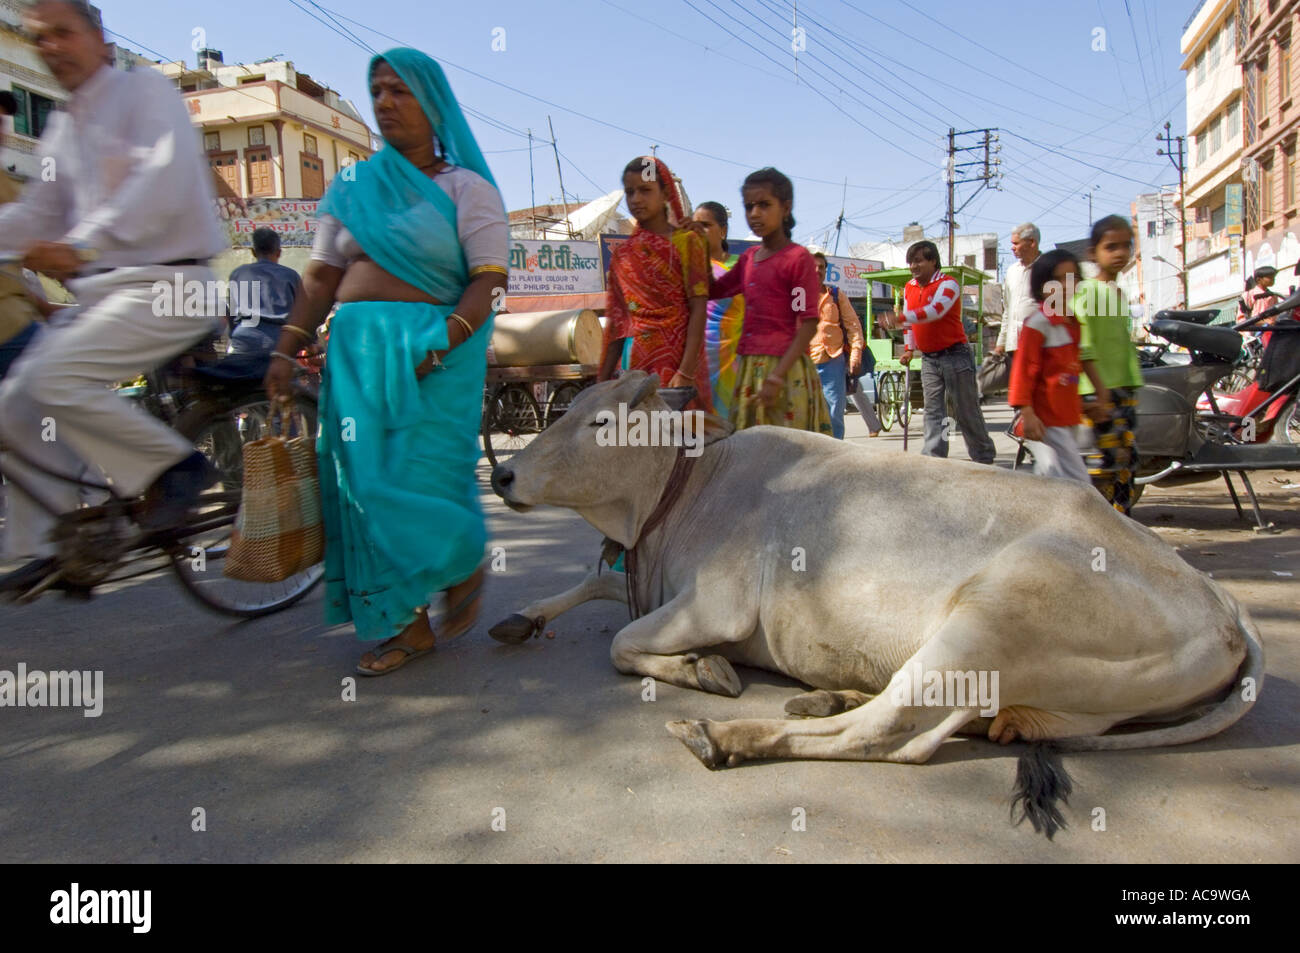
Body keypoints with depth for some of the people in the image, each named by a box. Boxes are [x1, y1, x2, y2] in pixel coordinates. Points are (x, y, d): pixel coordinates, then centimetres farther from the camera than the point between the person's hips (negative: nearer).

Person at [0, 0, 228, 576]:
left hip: (162, 285, -8)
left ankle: (176, 465, -10)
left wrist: (81, 245, -28)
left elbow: (164, 181, -19)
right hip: (98, 290, 9)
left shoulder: (144, 89, -2)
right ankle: (51, 545, 13)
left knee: (53, 378, -27)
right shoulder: (61, 130, 22)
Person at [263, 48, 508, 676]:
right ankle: (405, 625, 12)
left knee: (423, 475, -7)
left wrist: (440, 343, -20)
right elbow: (320, 278, 15)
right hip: (355, 350, 5)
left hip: (432, 355, -4)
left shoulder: (466, 188, 4)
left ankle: (465, 566, 25)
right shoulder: (351, 187, 17)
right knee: (364, 482, 1)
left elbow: (490, 281, -7)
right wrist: (285, 350, 4)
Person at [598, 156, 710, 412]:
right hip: (636, 363, 4)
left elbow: (698, 309, -8)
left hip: (677, 360, -4)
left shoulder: (686, 241, 0)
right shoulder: (623, 255, 13)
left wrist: (686, 371, -17)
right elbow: (617, 323, 14)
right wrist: (602, 381, 10)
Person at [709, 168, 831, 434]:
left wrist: (777, 375, -19)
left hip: (785, 368, -7)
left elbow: (809, 324, -12)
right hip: (749, 368, 7)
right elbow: (713, 290, 26)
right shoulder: (749, 257, 14)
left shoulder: (798, 258, -7)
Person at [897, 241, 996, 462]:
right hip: (929, 359, 6)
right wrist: (909, 349, 10)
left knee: (966, 411, 1)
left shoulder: (947, 284, -12)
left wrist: (901, 318, -41)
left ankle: (985, 457, 16)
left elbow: (935, 311, -30)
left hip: (954, 355, -6)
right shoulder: (909, 288, 11)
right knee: (933, 412, 0)